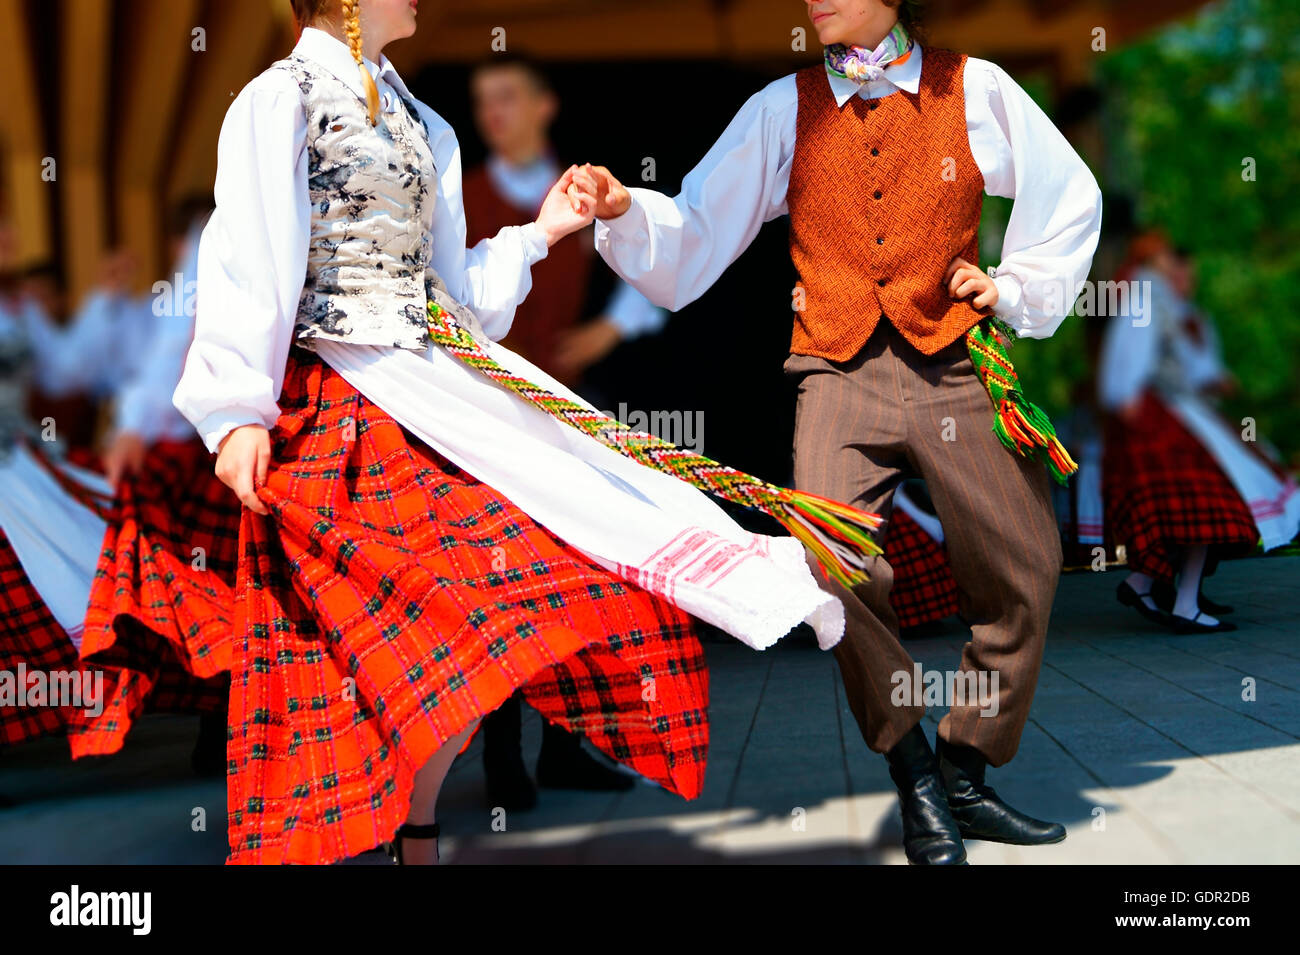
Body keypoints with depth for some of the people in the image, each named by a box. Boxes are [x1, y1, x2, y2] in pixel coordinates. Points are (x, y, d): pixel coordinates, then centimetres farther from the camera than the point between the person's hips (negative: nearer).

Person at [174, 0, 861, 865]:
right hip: (343, 392, -7)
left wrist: (540, 232, 15)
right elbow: (251, 260, -10)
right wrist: (239, 413, -16)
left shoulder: (418, 124, 21)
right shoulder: (281, 100, -1)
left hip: (438, 378, 7)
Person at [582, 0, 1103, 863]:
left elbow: (1069, 200, 18)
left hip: (953, 366, 1)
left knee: (1023, 573, 3)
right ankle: (916, 778, 3)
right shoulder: (783, 111, 10)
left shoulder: (974, 89, 8)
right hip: (839, 374, -1)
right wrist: (626, 211, -10)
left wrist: (1017, 287, 7)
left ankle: (966, 780, 23)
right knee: (837, 566, -19)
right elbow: (695, 237, 7)